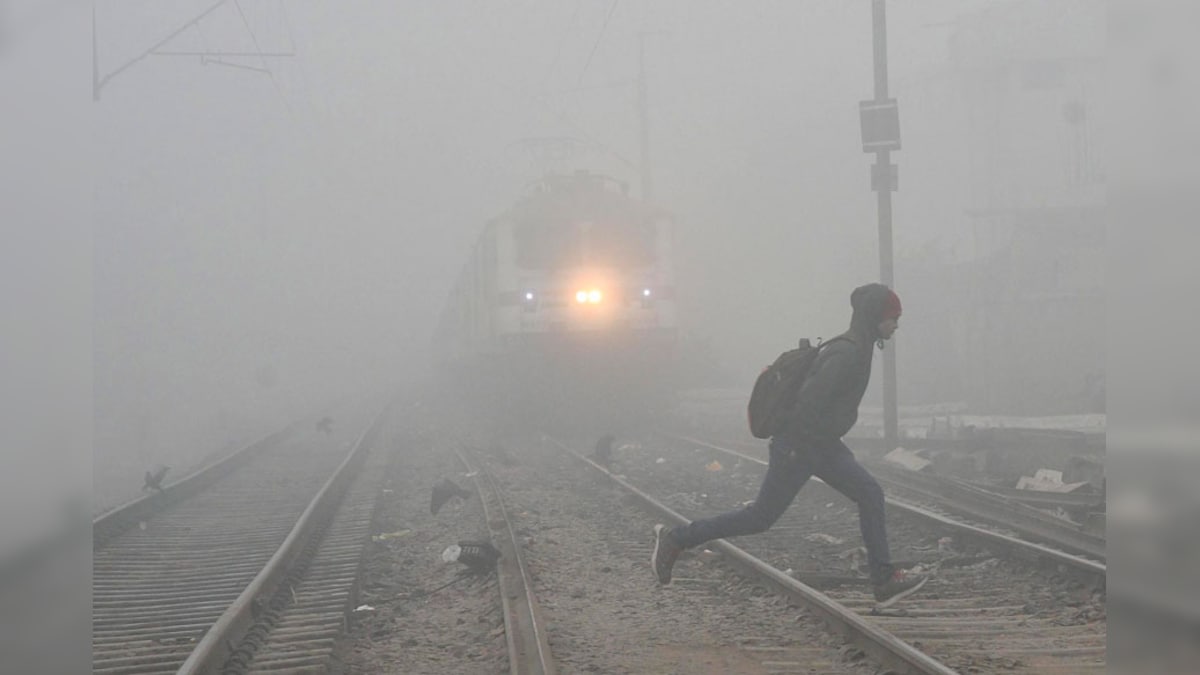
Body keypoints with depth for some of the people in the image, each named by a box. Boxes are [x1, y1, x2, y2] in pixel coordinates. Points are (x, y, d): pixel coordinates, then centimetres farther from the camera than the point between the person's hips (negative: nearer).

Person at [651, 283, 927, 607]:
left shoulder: (854, 348, 9)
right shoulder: (848, 354, -22)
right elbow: (811, 400, -28)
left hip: (822, 446, 10)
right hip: (799, 447, -10)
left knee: (870, 495, 2)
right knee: (761, 517, -1)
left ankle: (884, 580, 5)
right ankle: (675, 538, 9)